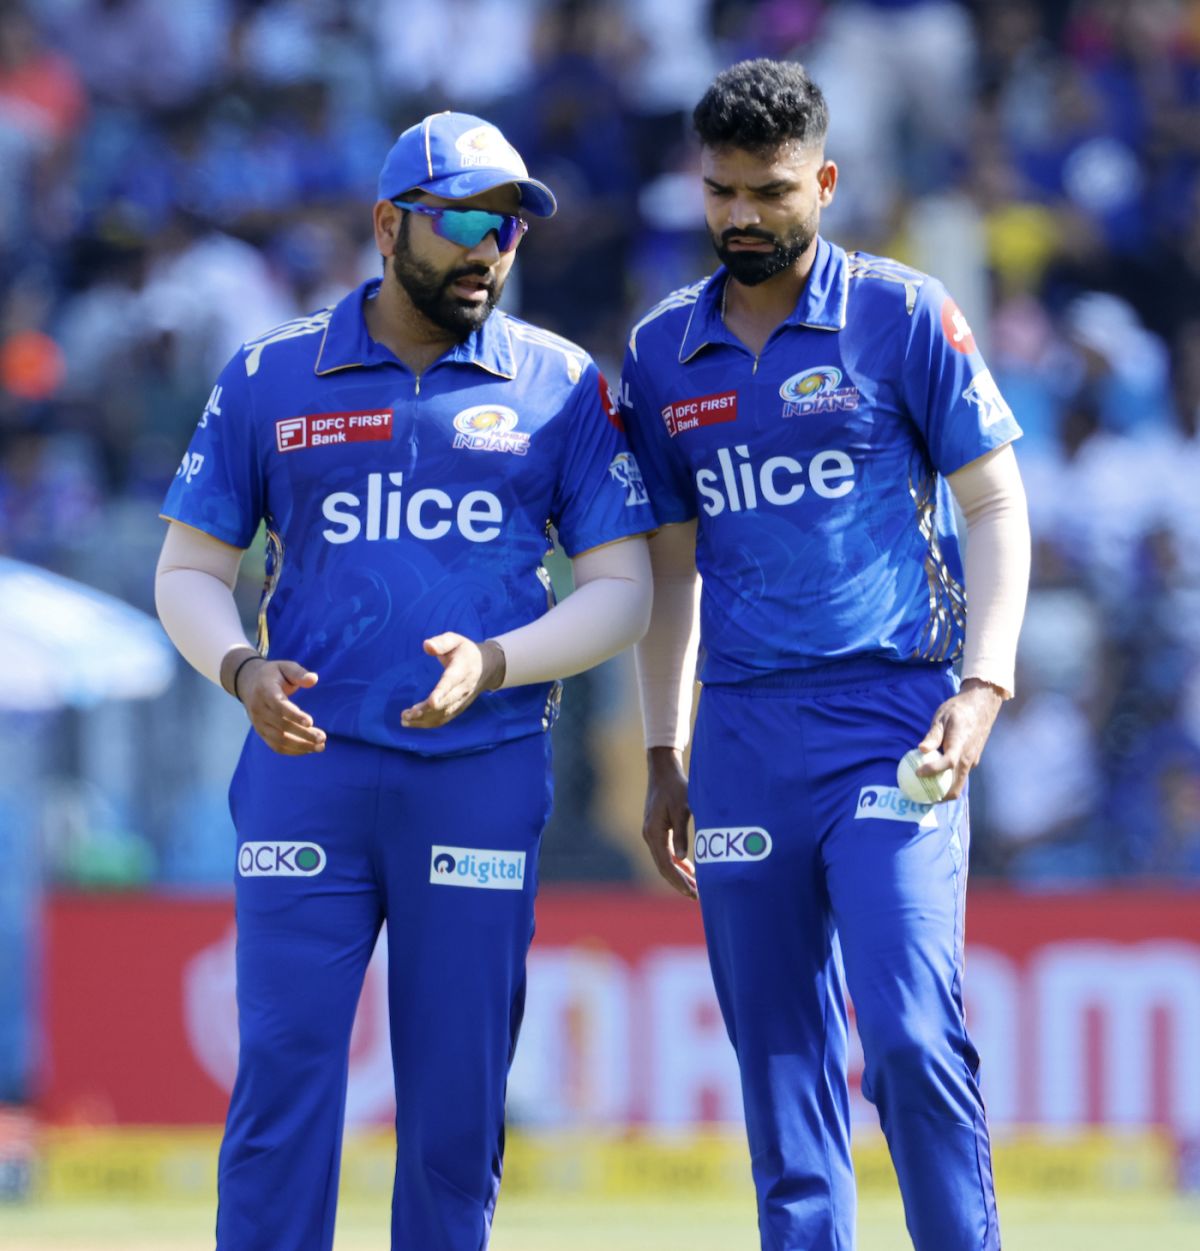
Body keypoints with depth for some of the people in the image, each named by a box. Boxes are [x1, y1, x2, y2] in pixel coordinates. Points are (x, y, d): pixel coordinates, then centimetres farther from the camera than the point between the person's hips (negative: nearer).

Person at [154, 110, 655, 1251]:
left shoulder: (561, 386, 6)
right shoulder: (269, 378, 7)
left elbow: (619, 592, 4)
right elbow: (188, 569, 11)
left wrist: (493, 663, -14)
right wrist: (241, 670, -10)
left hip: (483, 774, 0)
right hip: (306, 765, 0)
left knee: (457, 1097, 1)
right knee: (283, 1074, -5)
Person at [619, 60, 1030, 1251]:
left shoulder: (901, 315, 0)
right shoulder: (663, 350, 12)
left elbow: (995, 506, 1)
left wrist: (983, 683, -12)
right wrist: (663, 758, 15)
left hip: (892, 718, -4)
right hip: (743, 736, 4)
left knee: (910, 1030, -16)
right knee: (777, 1054, 5)